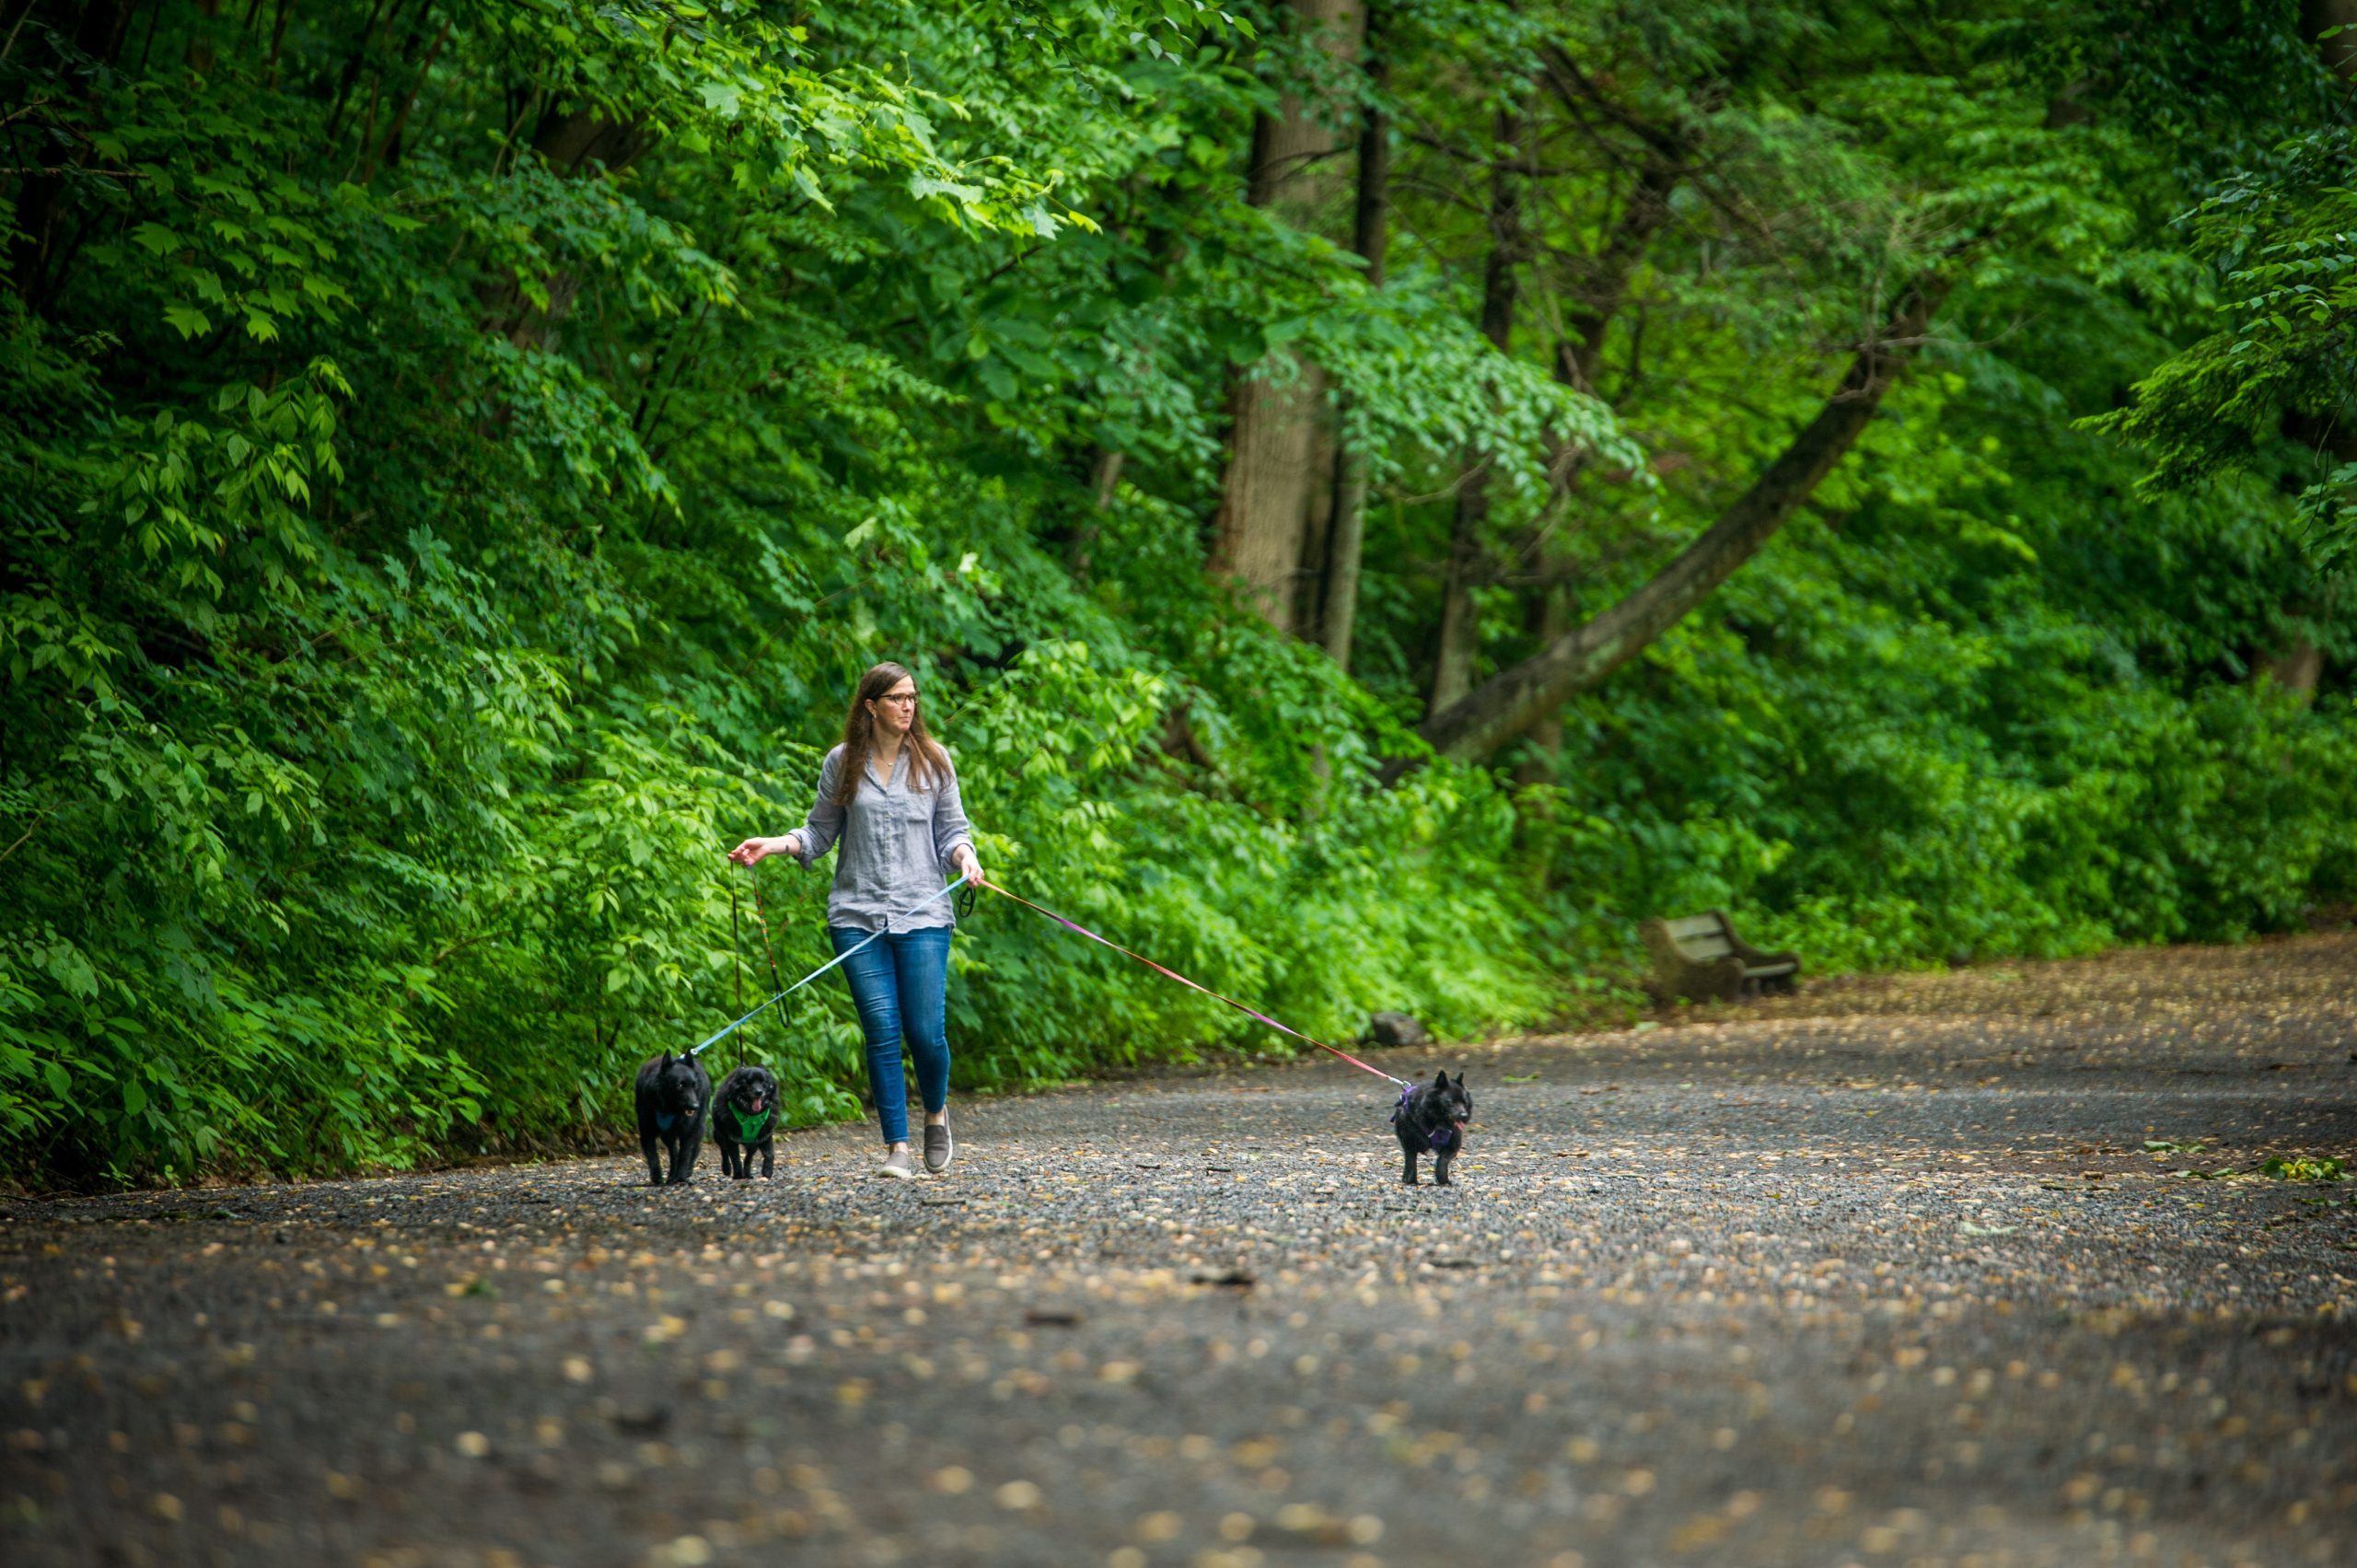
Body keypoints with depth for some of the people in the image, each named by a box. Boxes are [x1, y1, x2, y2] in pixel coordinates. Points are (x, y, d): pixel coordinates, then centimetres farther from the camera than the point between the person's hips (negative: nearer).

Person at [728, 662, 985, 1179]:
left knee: (926, 1031, -6)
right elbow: (821, 832, 14)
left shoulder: (933, 761, 7)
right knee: (882, 1031, -6)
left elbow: (952, 829, 11)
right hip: (858, 917, 0)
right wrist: (775, 844, -2)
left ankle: (936, 1113, 24)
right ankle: (896, 1147, 0)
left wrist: (964, 855, -9)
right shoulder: (842, 764, 6)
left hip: (922, 915, 0)